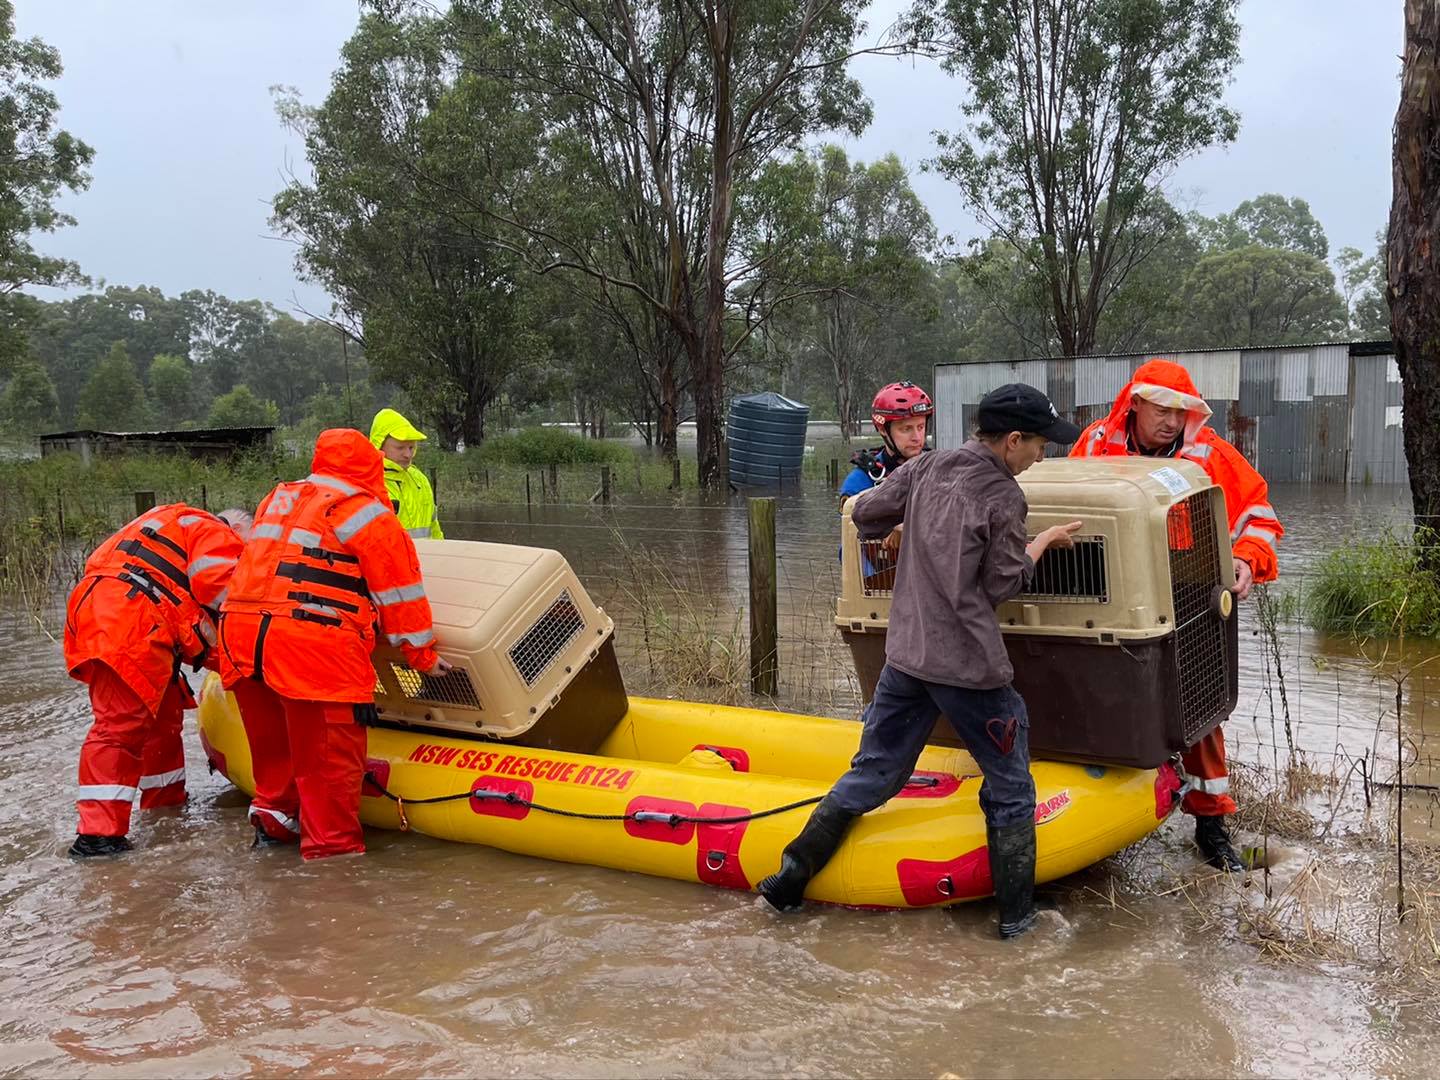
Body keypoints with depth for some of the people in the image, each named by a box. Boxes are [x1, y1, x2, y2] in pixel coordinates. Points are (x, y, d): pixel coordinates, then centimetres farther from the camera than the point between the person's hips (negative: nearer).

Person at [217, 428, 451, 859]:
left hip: (240, 633, 7)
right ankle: (332, 844, 6)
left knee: (274, 740, 24)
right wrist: (423, 655, 12)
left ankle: (274, 816, 32)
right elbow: (400, 592, 4)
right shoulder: (366, 512, 4)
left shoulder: (276, 500, 24)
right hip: (312, 642, -7)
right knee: (330, 751, 1)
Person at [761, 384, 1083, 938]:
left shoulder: (926, 467, 4)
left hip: (905, 653, 6)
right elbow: (1000, 585, -3)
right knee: (1009, 787, 13)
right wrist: (1041, 543, 11)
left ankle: (792, 873, 17)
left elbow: (864, 515, 12)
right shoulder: (1004, 498, -11)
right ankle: (1016, 912, 20)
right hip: (968, 664, -6)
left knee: (872, 773, 17)